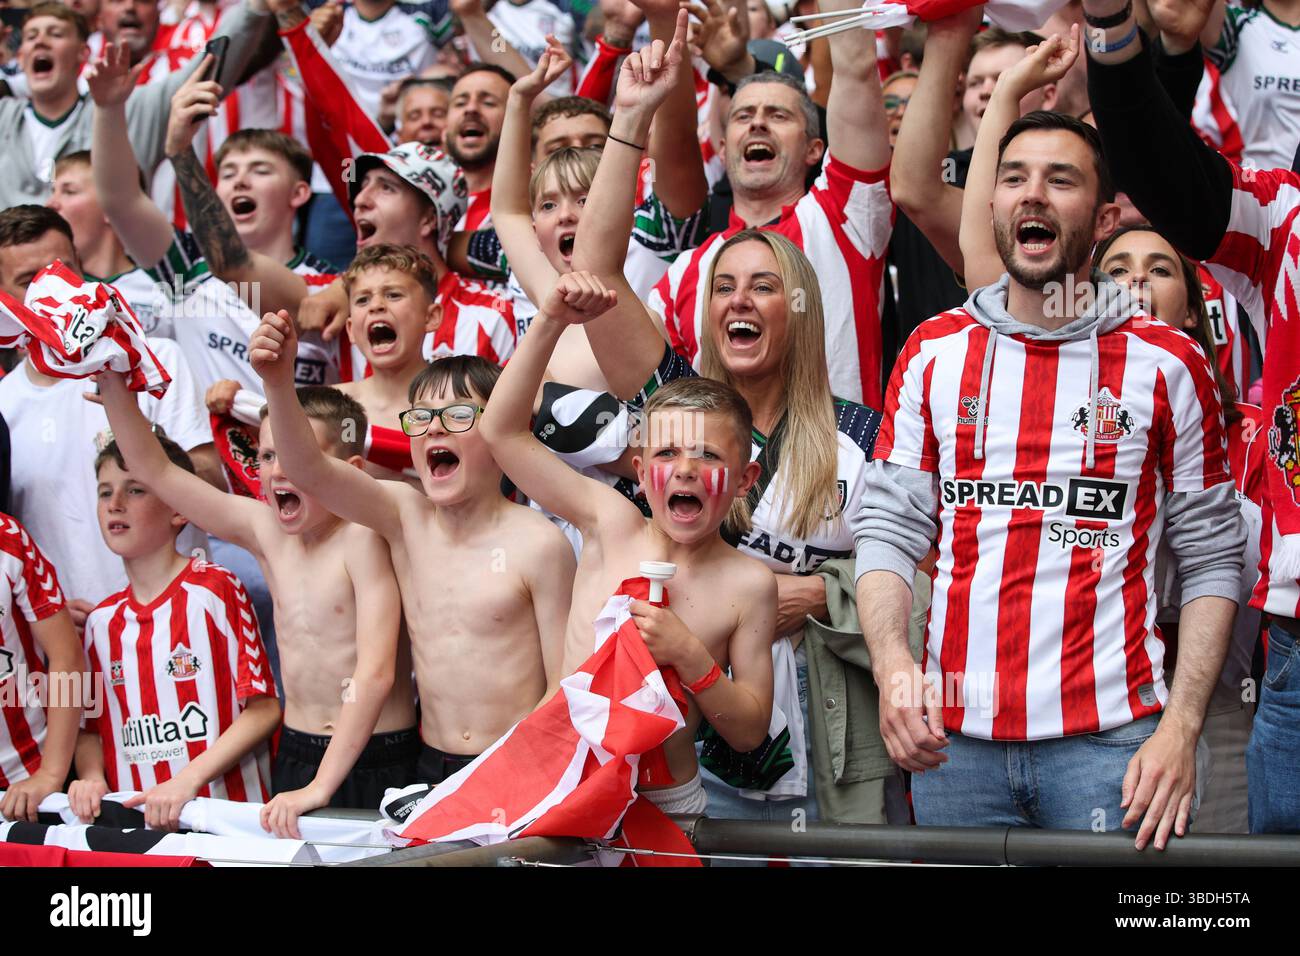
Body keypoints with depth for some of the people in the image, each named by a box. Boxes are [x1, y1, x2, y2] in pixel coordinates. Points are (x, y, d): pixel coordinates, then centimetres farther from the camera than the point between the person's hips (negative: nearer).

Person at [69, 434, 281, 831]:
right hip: (134, 820, 4)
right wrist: (91, 777, -2)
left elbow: (263, 708, -5)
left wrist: (188, 779, -14)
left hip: (227, 813, -4)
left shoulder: (215, 591, -1)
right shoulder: (102, 620, 15)